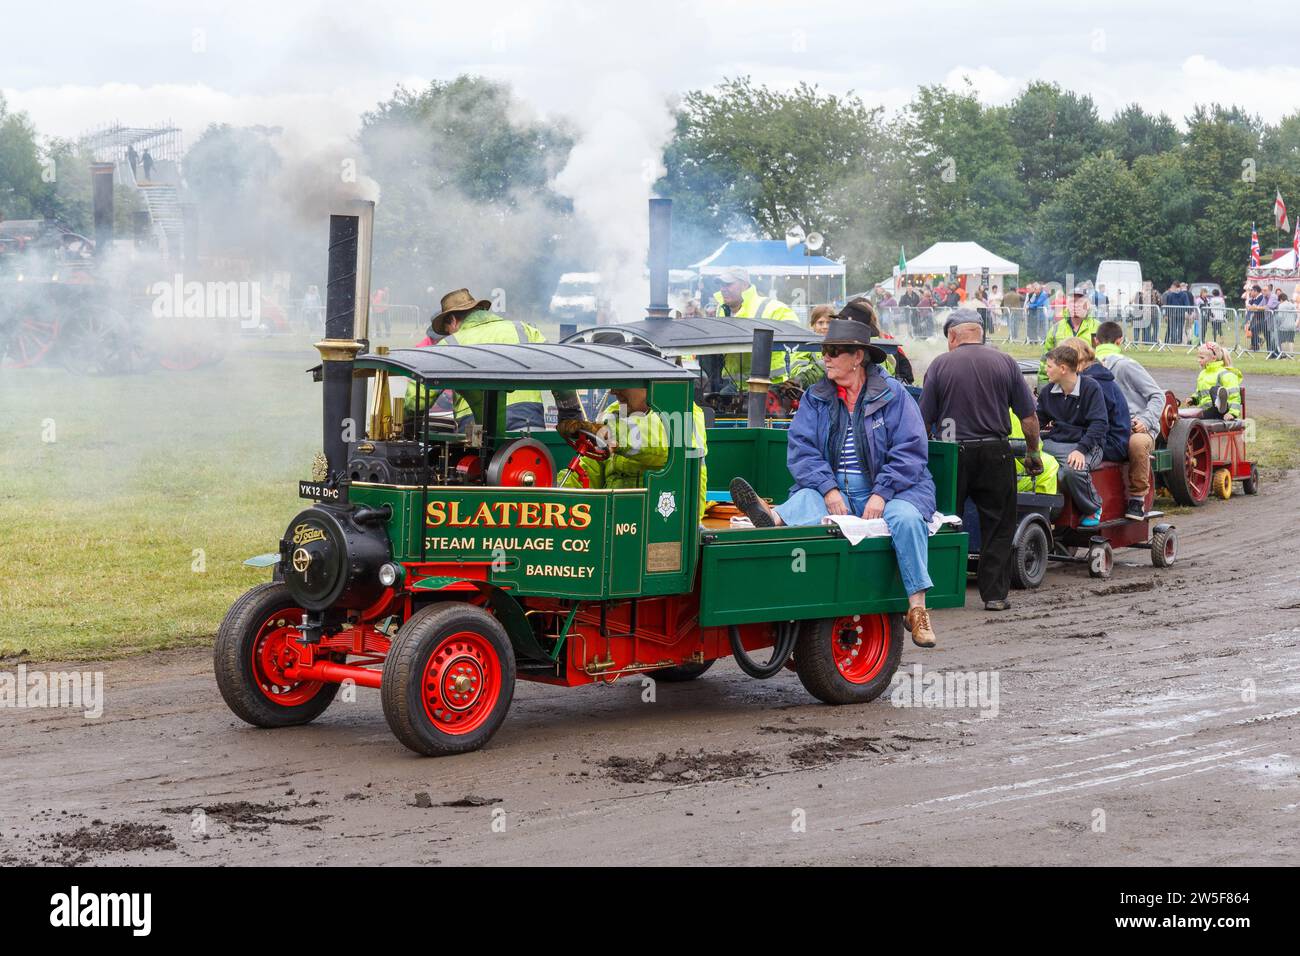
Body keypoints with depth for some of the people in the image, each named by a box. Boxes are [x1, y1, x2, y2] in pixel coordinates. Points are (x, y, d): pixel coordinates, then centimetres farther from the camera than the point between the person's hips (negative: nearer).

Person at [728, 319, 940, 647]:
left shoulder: (893, 395, 2)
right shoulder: (815, 399, 10)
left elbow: (910, 451, -5)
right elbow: (801, 449, -1)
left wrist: (881, 494, -17)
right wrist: (829, 490, -18)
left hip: (888, 488, -2)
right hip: (833, 488, 2)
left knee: (906, 518, -33)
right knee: (806, 499, -30)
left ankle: (917, 607, -33)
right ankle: (774, 518, -66)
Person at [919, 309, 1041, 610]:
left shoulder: (940, 365, -2)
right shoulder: (1005, 363, 2)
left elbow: (924, 420, -1)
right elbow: (1028, 416, 3)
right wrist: (1033, 452, 15)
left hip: (953, 454, 0)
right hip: (995, 455, 1)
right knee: (998, 528, 8)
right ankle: (995, 594, 5)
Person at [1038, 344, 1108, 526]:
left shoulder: (1091, 388, -6)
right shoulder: (1047, 392, 13)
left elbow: (1098, 424, -13)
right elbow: (1038, 422, 15)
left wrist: (1081, 450, -26)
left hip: (1086, 443, -5)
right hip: (1054, 442, 5)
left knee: (1073, 470, -38)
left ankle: (1092, 509, -8)